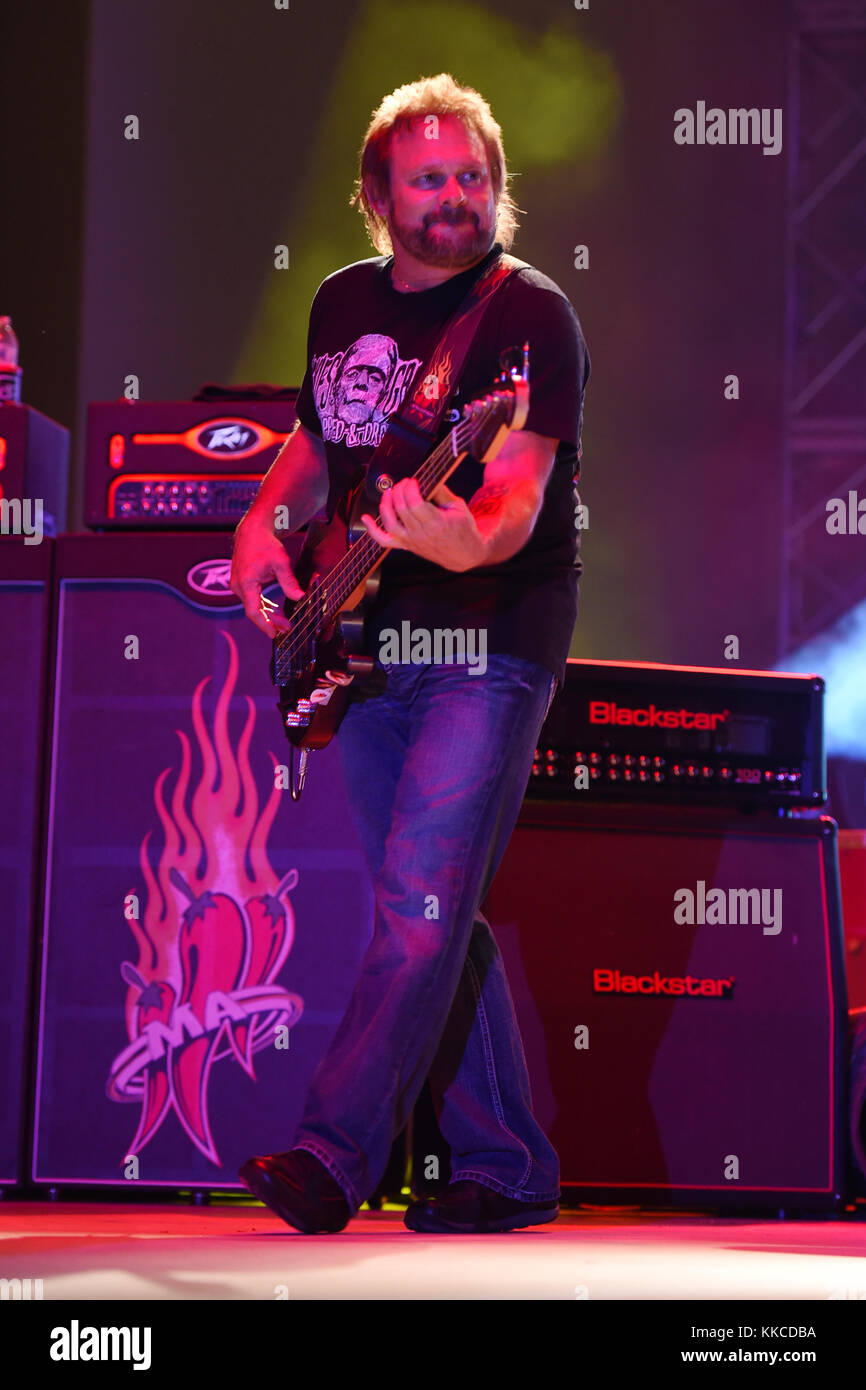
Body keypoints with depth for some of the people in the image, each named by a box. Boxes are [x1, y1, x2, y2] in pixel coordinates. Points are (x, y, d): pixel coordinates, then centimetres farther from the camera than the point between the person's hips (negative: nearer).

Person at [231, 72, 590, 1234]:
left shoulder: (529, 315, -9)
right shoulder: (344, 302, 11)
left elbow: (517, 500, -20)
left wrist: (467, 541, -42)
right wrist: (265, 524, 6)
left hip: (489, 635, -7)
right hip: (364, 641, 7)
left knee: (422, 906, -15)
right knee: (434, 917, 7)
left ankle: (335, 1156, -17)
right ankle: (505, 1168, 14)